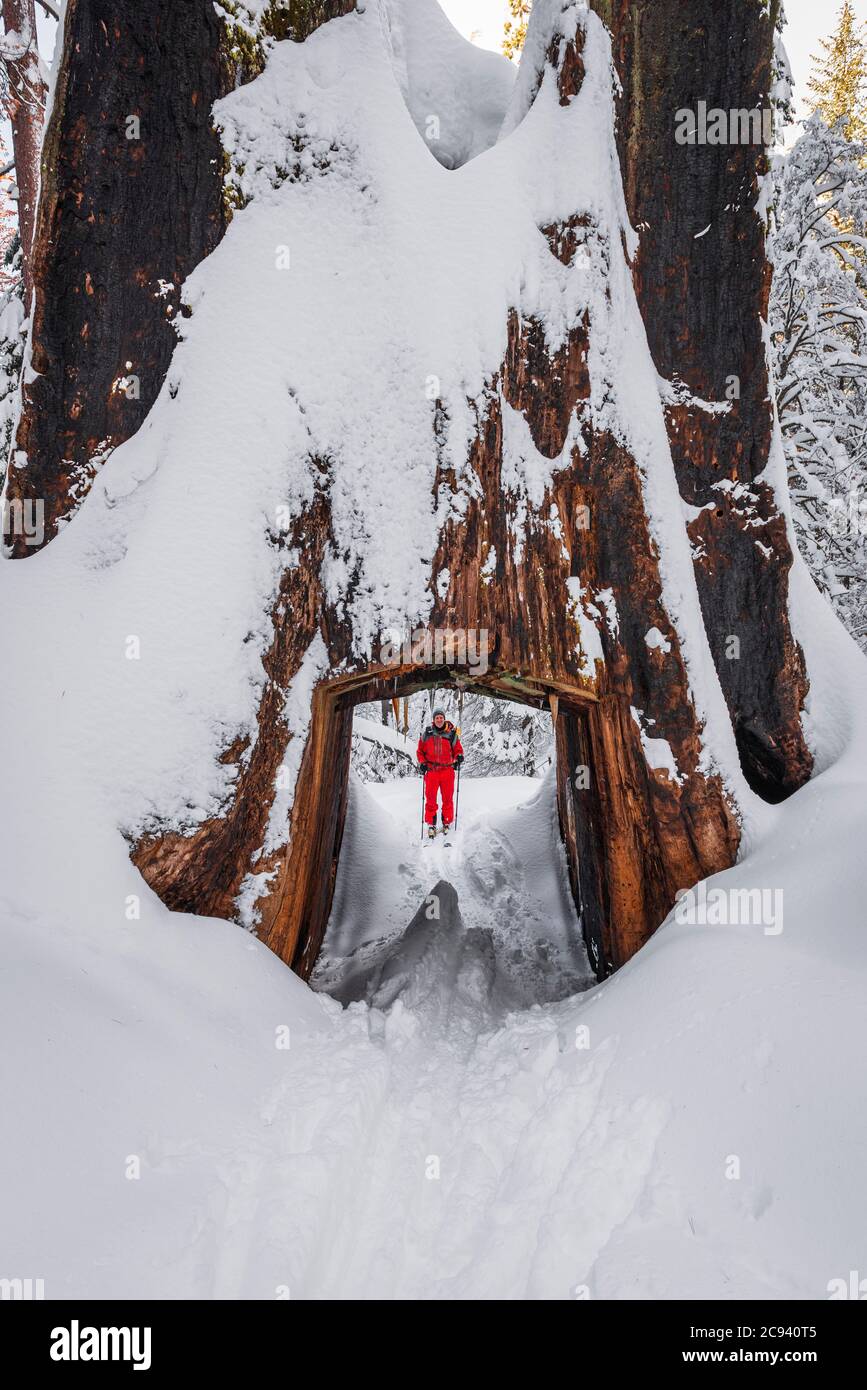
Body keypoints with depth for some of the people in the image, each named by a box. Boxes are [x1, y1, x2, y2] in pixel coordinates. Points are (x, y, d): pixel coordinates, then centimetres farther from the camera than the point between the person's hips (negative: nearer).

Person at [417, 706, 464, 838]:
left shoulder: (451, 734, 1)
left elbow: (458, 750, 9)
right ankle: (431, 824, 11)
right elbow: (420, 751, 12)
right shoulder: (427, 734, 4)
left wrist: (459, 757, -12)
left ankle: (447, 823, 17)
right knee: (430, 799, 2)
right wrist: (422, 762, -3)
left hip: (447, 771, 0)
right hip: (431, 771, 1)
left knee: (448, 799, 4)